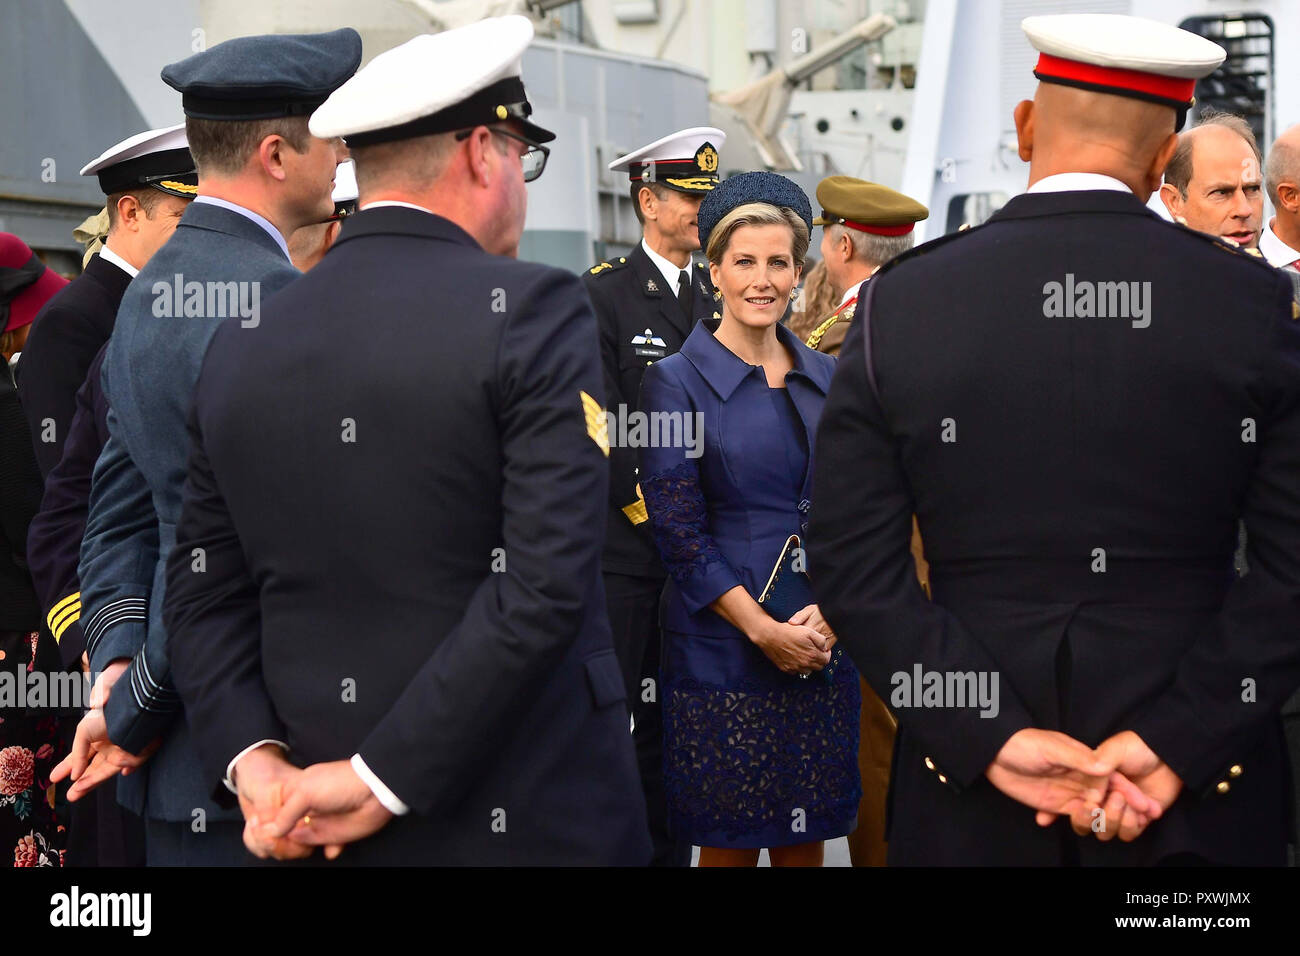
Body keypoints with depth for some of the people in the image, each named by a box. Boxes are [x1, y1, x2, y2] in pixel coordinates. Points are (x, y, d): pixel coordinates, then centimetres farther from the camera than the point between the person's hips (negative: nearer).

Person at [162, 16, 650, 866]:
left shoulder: (241, 345, 4)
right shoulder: (531, 308, -11)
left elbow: (204, 590, 5)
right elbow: (547, 586, -19)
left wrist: (254, 758, -4)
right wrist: (384, 780, -17)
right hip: (530, 819, -4)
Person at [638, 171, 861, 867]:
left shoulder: (826, 379, 10)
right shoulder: (676, 382, -5)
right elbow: (679, 533, -9)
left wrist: (832, 611, -7)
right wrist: (764, 629, -14)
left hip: (824, 644, 4)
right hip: (722, 647, -4)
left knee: (806, 835, 10)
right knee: (729, 838, 3)